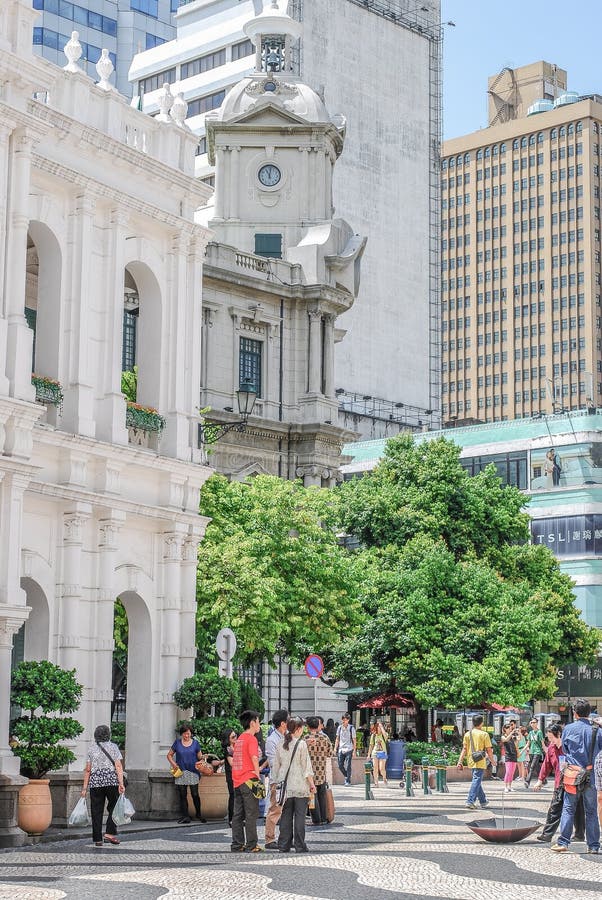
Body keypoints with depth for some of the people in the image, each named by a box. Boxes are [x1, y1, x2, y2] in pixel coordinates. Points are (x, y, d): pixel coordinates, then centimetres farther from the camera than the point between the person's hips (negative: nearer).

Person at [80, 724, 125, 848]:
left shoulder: (92, 749, 8)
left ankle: (97, 839, 5)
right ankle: (110, 833, -4)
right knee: (114, 807, 10)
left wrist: (85, 787, 9)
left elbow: (87, 770, 6)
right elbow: (118, 766, -6)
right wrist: (121, 784, -10)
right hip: (111, 781, -2)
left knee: (97, 811, 5)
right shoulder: (113, 747, 3)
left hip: (95, 782, 2)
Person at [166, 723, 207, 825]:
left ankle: (198, 814, 13)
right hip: (180, 772, 1)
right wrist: (173, 764, -3)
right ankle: (185, 816, 8)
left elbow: (200, 756, 11)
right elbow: (169, 755, 13)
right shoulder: (177, 743, 5)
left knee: (195, 794, -3)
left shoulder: (195, 743, 6)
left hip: (193, 772, -1)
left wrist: (202, 759, -12)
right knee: (182, 795, 3)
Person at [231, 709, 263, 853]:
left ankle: (237, 845, 10)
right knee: (251, 814, -3)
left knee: (238, 814, 8)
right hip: (249, 780, -8)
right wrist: (258, 775, -15)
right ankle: (252, 845, -2)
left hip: (237, 780, 8)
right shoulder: (251, 739, -9)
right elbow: (254, 758, -22)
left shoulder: (239, 739, 16)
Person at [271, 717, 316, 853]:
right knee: (300, 816, 0)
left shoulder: (281, 745, 6)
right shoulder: (301, 744, -9)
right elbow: (306, 766, -8)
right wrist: (312, 784, -1)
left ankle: (284, 845, 9)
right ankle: (300, 845, 1)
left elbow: (276, 766, 11)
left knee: (285, 816, 9)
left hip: (285, 786, 5)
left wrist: (277, 781, 19)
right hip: (300, 786, -5)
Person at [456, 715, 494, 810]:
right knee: (476, 781, -7)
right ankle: (470, 801, -18)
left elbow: (464, 749, 3)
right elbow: (489, 750, -6)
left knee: (477, 780, 17)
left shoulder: (467, 734, 5)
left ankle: (483, 801, 27)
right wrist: (492, 760, 9)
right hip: (480, 762, -6)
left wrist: (460, 761, 3)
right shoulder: (484, 734, -8)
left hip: (471, 761, 6)